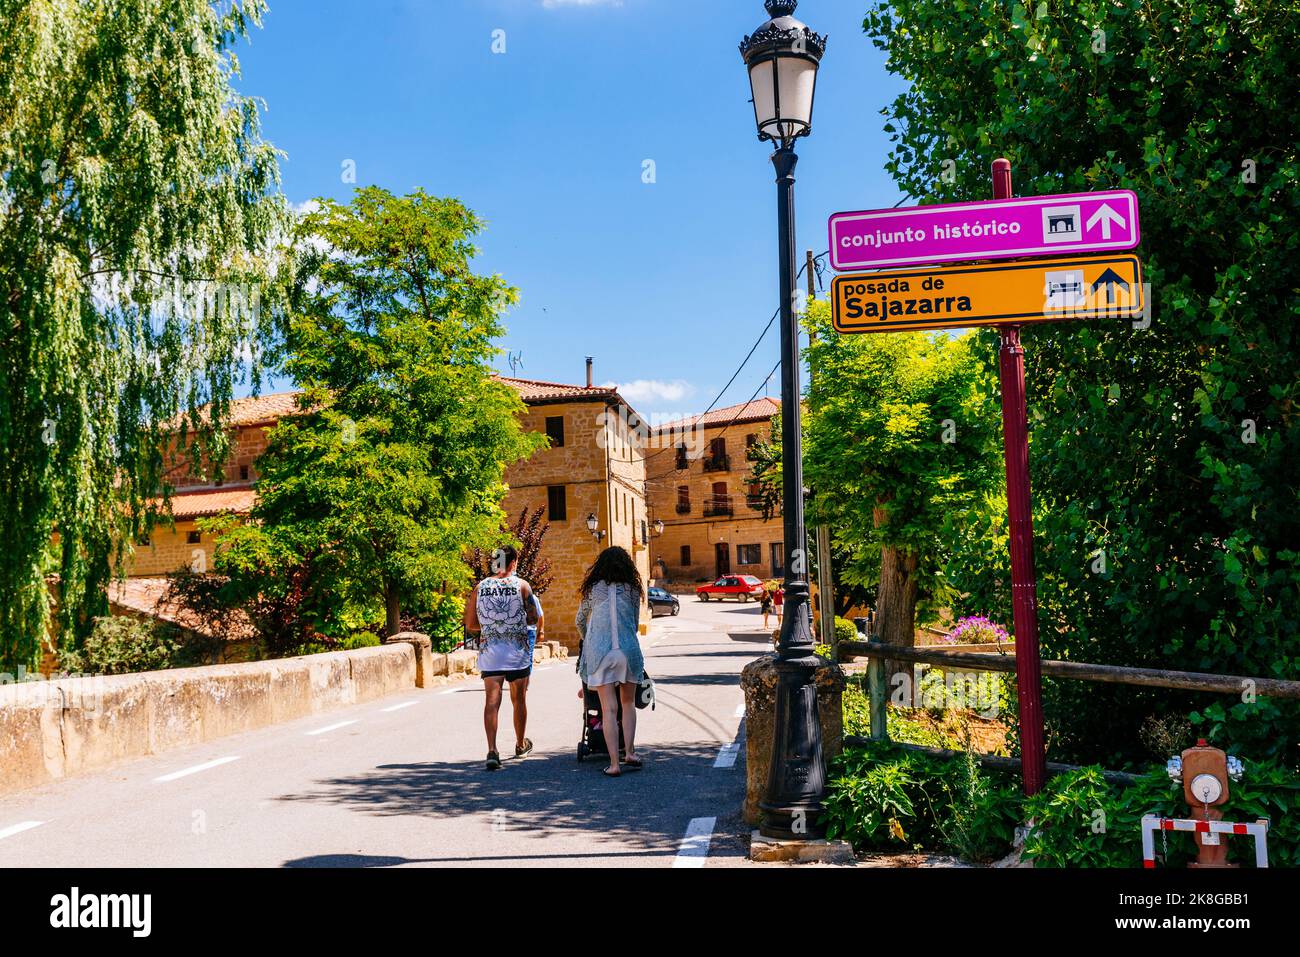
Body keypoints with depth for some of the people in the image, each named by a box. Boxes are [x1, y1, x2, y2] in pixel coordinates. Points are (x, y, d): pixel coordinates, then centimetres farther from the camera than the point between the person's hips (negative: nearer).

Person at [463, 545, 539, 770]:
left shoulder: (480, 587, 2)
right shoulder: (521, 585, -4)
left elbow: (470, 625, 5)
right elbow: (534, 619, 0)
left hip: (490, 651, 1)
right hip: (518, 651, -1)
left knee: (492, 701, -3)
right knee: (519, 700, 15)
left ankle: (492, 750, -18)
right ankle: (521, 745, 32)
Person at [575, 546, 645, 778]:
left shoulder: (593, 589, 5)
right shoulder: (632, 590, 6)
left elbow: (580, 622, 16)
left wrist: (588, 641, 36)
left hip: (600, 652, -1)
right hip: (628, 651, 1)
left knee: (609, 709, 0)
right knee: (628, 703, 19)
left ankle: (614, 763, -4)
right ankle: (629, 752, 12)